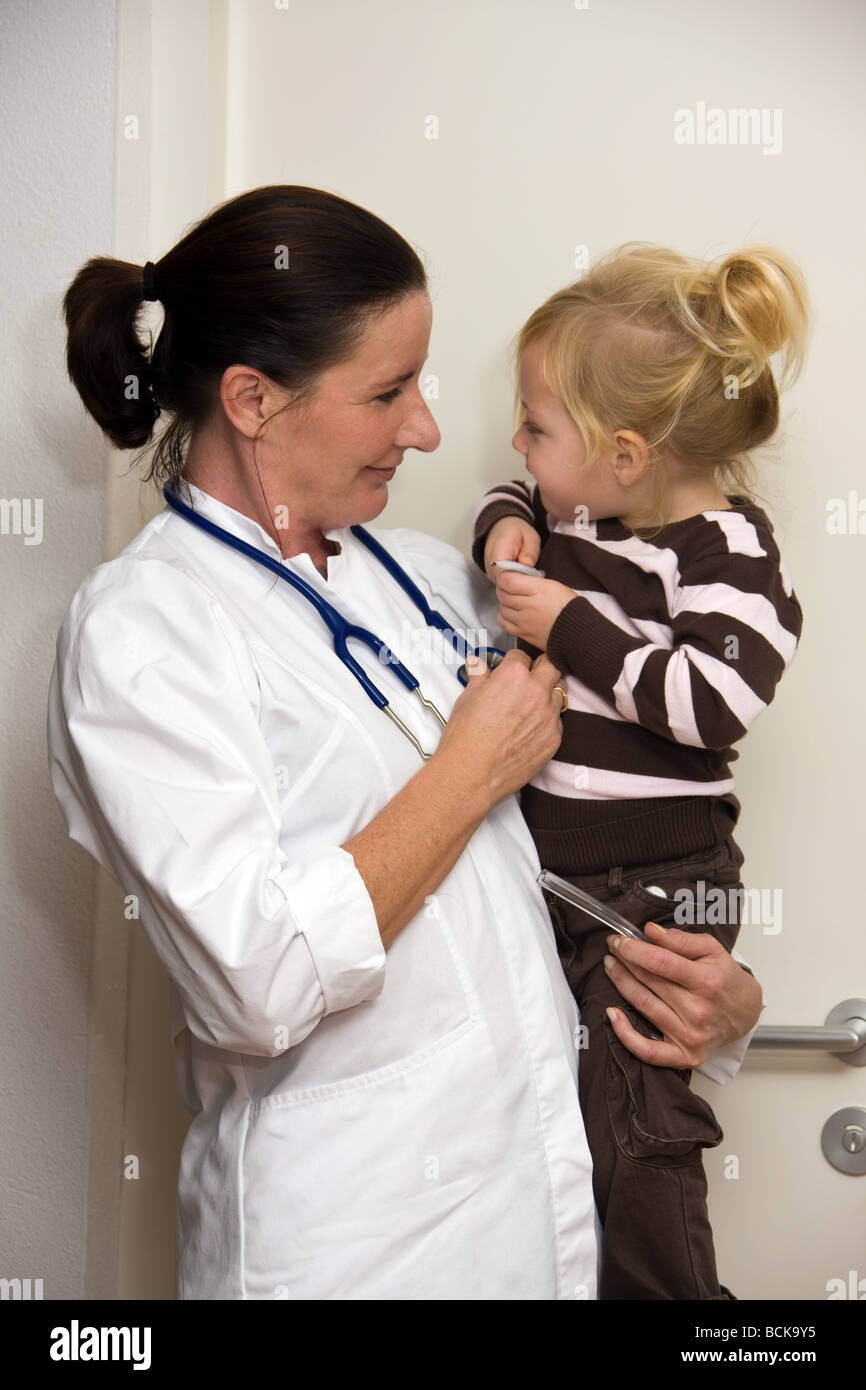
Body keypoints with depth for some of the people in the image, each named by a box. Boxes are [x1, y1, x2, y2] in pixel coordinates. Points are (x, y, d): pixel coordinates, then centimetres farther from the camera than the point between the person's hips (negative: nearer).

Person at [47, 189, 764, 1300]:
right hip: (357, 1236, -6)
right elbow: (257, 981, -24)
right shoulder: (139, 625, -14)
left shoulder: (414, 571, 8)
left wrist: (717, 991, 2)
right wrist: (474, 767, -14)